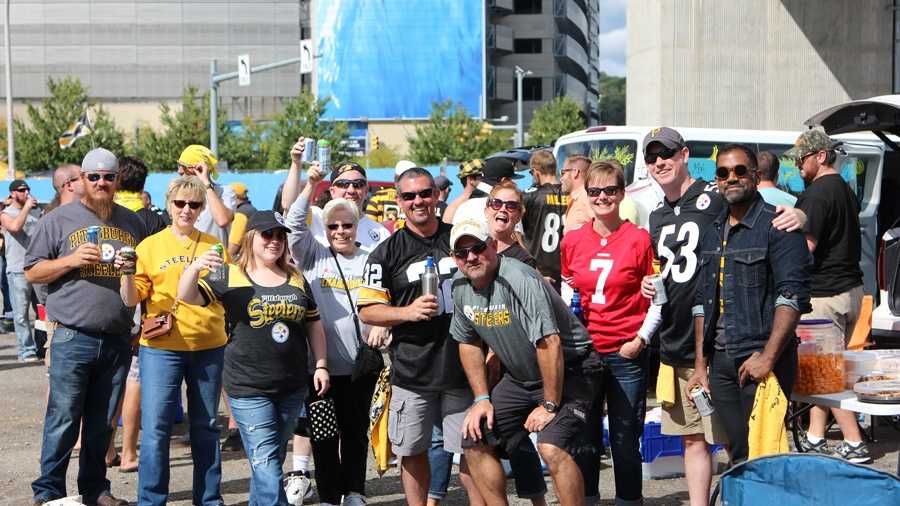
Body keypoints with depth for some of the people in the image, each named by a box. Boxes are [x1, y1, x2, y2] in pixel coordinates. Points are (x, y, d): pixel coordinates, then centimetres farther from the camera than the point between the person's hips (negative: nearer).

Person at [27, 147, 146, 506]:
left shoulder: (131, 222, 13)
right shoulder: (58, 220, 2)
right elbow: (32, 273, 1)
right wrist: (72, 260, -13)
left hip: (118, 340, 4)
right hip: (73, 339, -4)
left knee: (102, 422, 11)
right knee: (63, 420, -2)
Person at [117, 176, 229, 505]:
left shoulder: (213, 246, 8)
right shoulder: (150, 246, 2)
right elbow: (131, 300, -1)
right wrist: (127, 273, -20)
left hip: (209, 346, 2)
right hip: (162, 346, -2)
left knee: (206, 426, 12)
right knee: (156, 426, -6)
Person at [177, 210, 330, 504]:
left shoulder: (296, 280, 9)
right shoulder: (230, 277, -3)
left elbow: (313, 324, 15)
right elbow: (187, 296, -11)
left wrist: (321, 365, 8)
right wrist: (195, 267, -30)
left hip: (292, 388, 5)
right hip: (249, 389, -5)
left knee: (272, 461, 16)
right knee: (266, 464, -8)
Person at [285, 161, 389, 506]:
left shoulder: (370, 261, 7)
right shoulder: (314, 256, 6)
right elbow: (294, 223, -6)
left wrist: (381, 325, -13)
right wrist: (311, 185, -13)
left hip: (361, 362, 1)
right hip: (321, 363, -1)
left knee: (356, 430, 10)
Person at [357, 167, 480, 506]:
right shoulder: (387, 253, 2)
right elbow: (367, 311, 0)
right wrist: (407, 312, -16)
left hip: (462, 364, 1)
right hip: (411, 373, -1)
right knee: (413, 452, 6)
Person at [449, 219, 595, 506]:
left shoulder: (521, 279, -25)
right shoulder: (460, 287, 0)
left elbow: (549, 343, -28)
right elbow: (469, 342, 13)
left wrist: (550, 406, -24)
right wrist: (481, 398, 6)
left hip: (564, 372, -8)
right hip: (518, 379, 8)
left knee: (551, 448, -28)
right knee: (474, 443, 5)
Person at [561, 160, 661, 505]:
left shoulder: (639, 239, -4)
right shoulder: (572, 241, 6)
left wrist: (641, 338, -9)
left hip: (627, 353, -3)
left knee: (625, 438, 2)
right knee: (584, 436, 9)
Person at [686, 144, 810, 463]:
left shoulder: (778, 226, -5)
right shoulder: (713, 234, 16)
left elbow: (793, 295, -13)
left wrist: (768, 356, -20)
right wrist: (700, 365, 14)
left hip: (763, 358, -6)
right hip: (721, 361, 6)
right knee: (737, 454, 9)